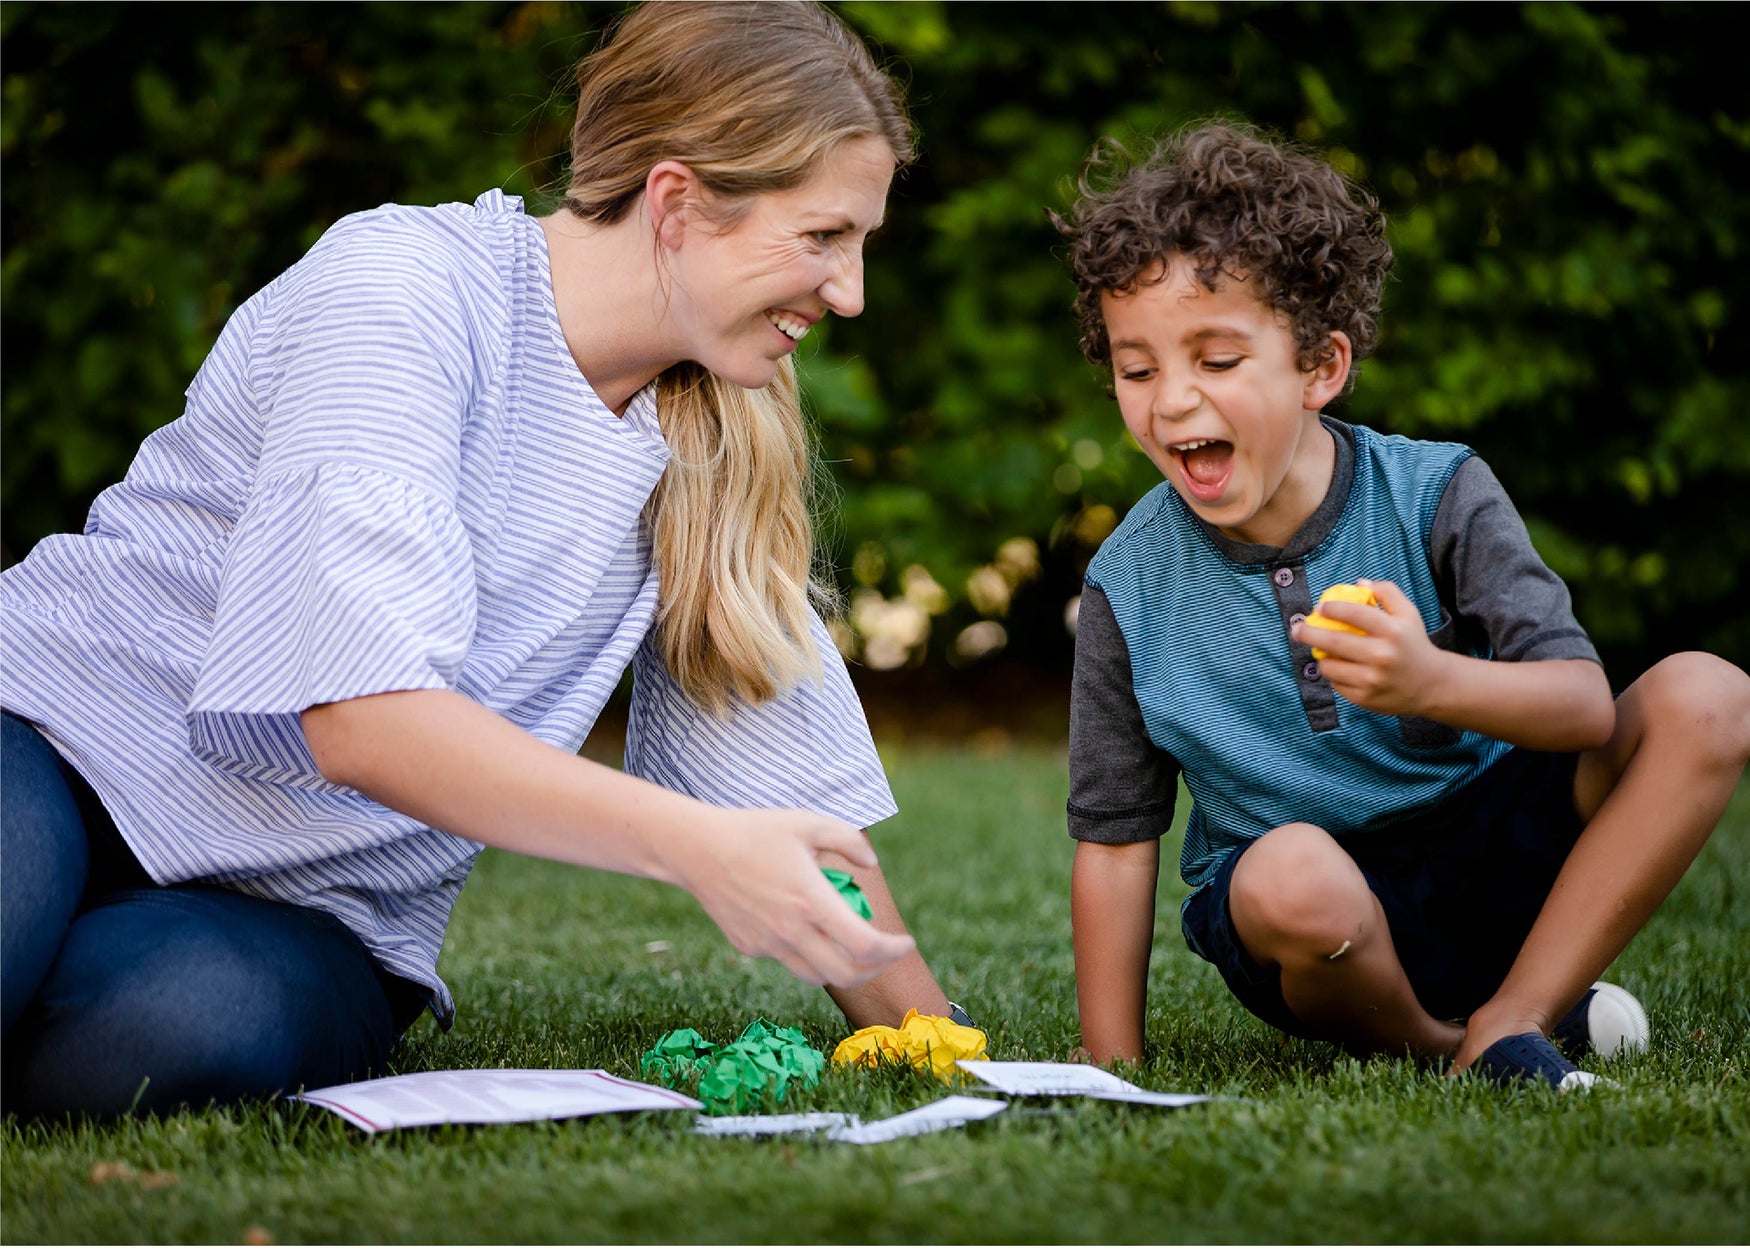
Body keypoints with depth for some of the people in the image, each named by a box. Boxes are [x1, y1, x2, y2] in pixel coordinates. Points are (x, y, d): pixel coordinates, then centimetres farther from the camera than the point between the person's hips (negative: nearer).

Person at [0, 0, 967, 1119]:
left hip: (307, 915, 5)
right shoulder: (405, 283, -15)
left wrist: (924, 1029, 4)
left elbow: (788, 768, 11)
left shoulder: (716, 440, 6)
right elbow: (361, 719, -26)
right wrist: (694, 844, -34)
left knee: (212, 1026, -31)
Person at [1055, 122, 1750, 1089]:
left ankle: (1511, 1021, -15)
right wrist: (1112, 1074, -7)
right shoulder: (1129, 586, -8)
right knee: (1293, 873, -39)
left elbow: (1587, 708, -20)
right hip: (1316, 934, -2)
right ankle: (1428, 1043, -6)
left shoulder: (1434, 494, -10)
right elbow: (1113, 838, -3)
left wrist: (1432, 682, -41)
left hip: (1483, 845, 2)